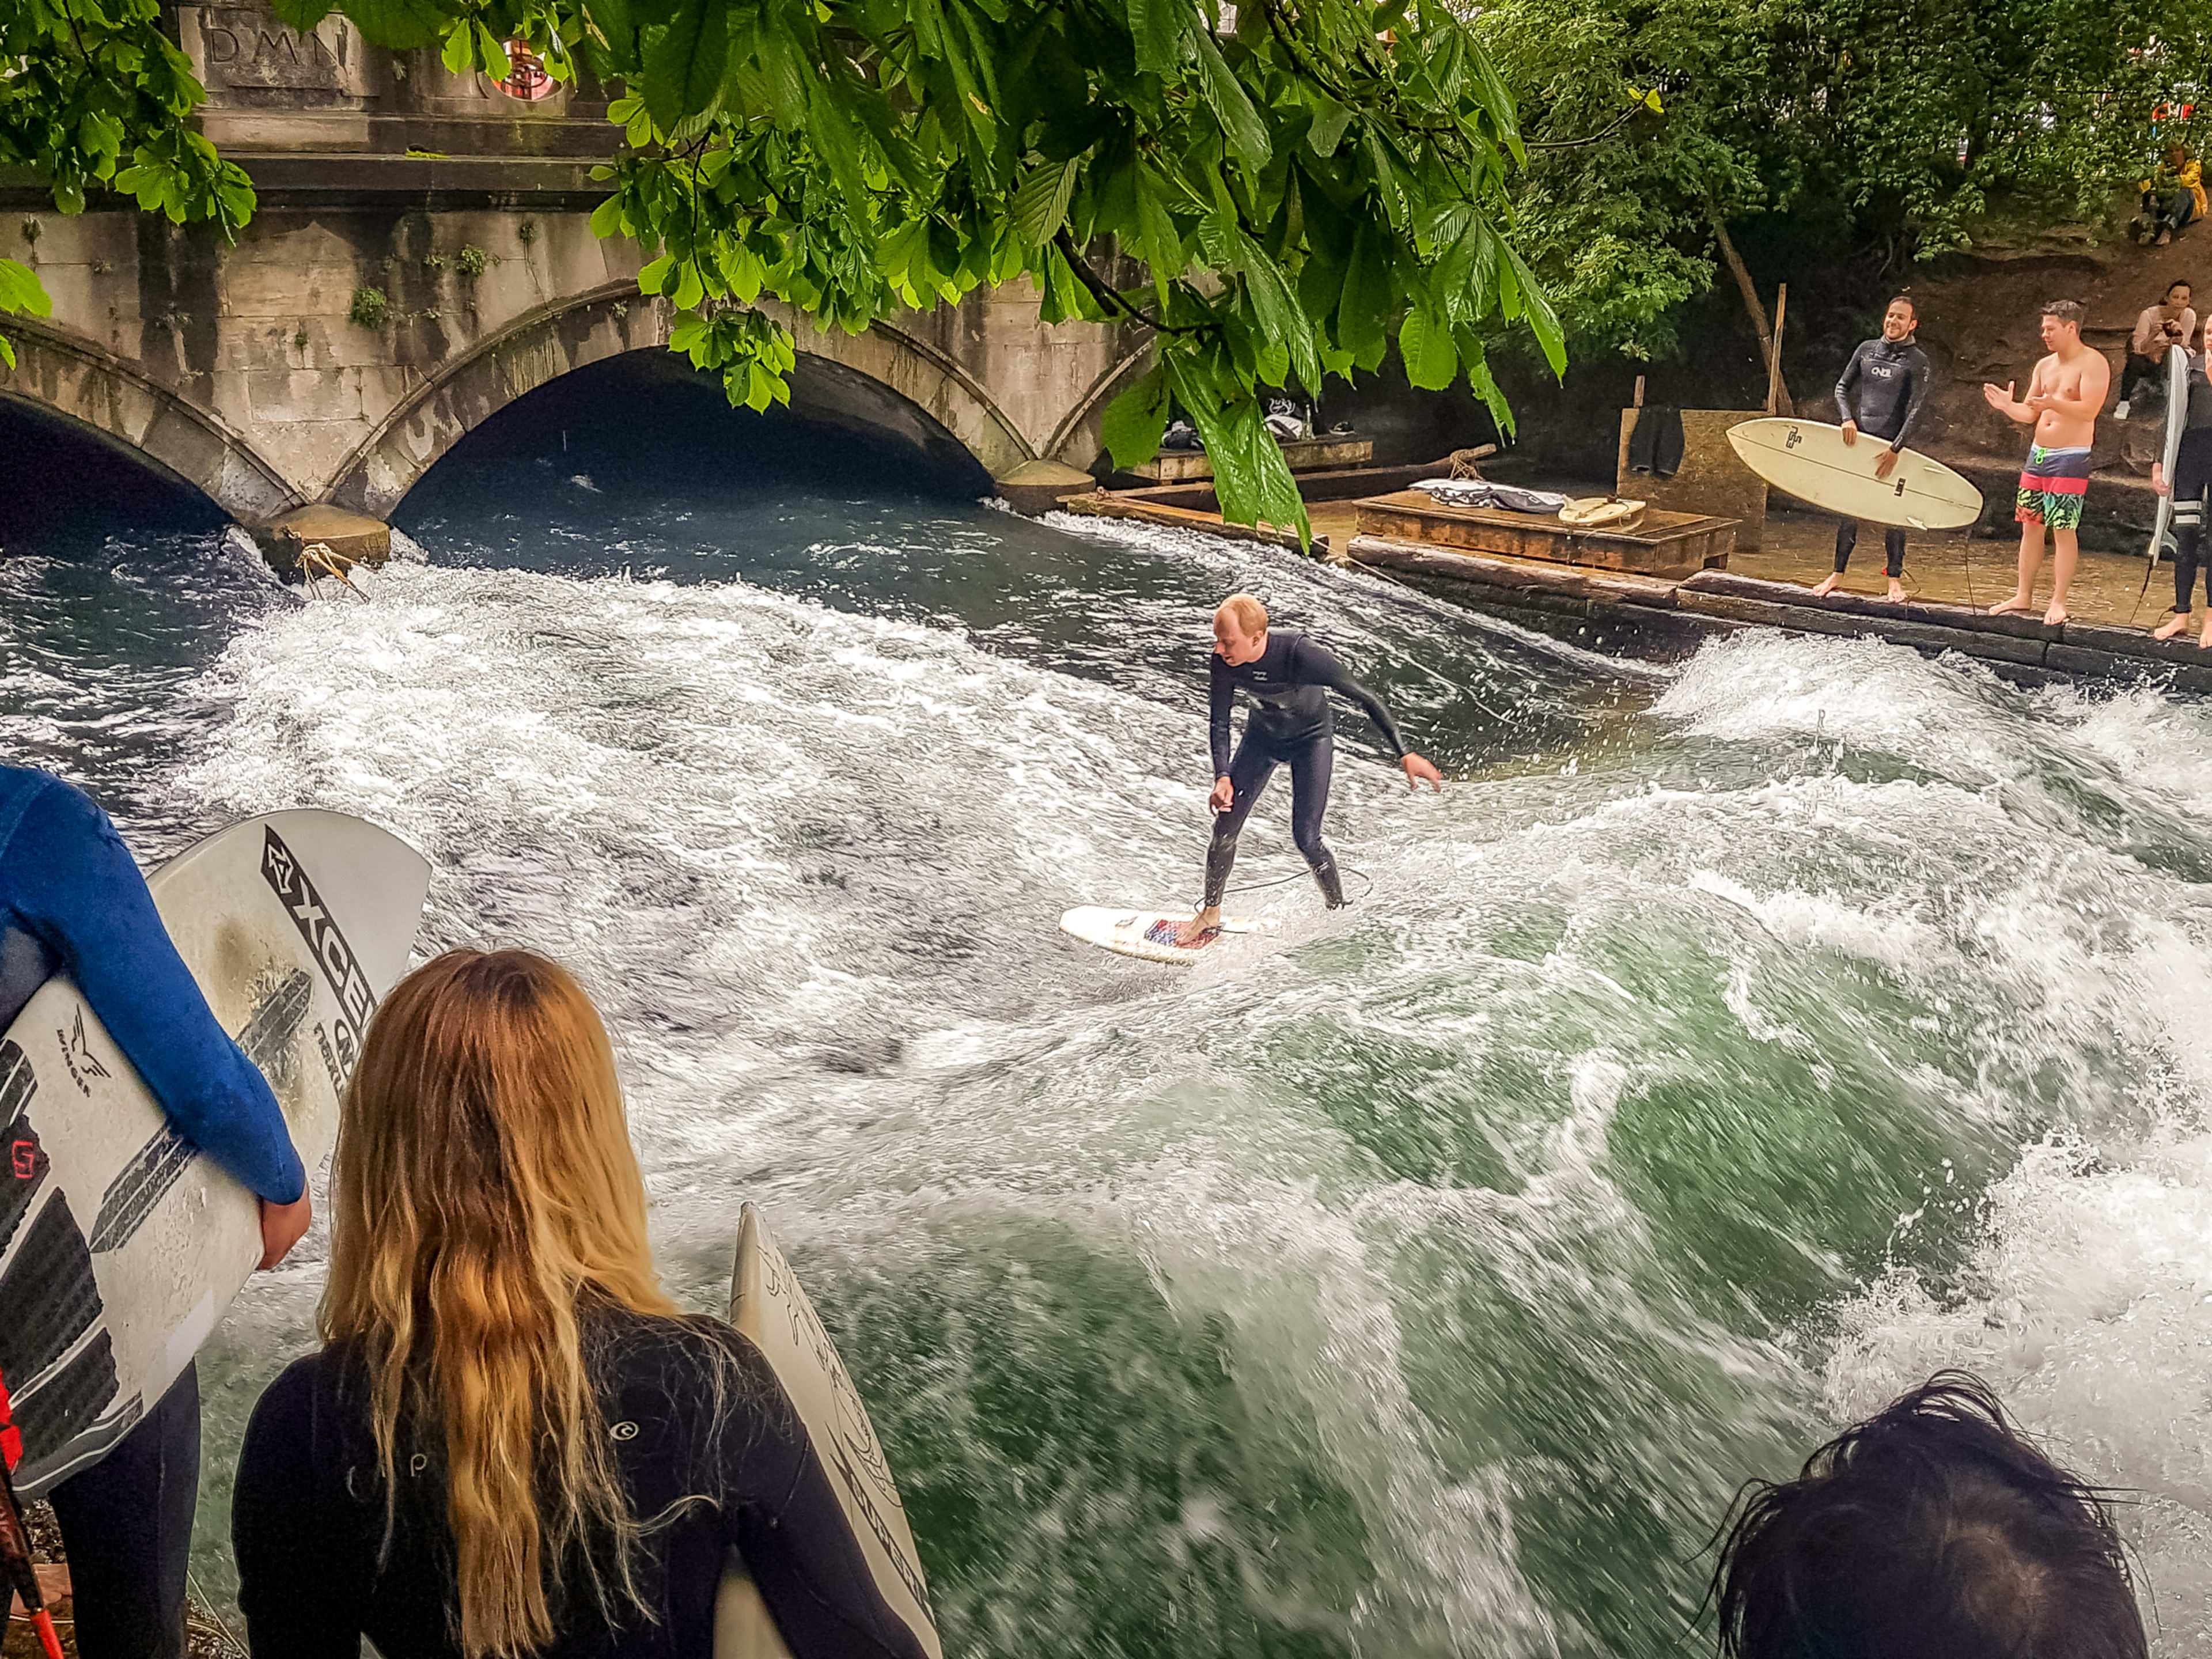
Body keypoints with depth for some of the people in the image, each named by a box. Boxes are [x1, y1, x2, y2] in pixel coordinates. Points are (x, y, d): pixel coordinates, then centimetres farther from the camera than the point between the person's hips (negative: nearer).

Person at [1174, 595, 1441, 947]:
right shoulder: (1224, 661, -25)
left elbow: (1365, 699, -29)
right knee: (1225, 829, -1)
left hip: (1312, 738, -4)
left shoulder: (1299, 655, -38)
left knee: (1306, 838, -12)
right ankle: (1210, 916, 19)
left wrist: (1405, 755, -30)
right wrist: (1223, 777, -28)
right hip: (1263, 736, 4)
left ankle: (1341, 914, 13)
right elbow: (1218, 723, -12)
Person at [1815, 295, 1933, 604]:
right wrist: (1847, 418, -6)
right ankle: (1838, 575, 13)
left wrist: (1896, 449, -19)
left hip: (1892, 445, -3)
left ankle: (1895, 580, 7)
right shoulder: (1867, 349, 10)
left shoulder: (1918, 361, -2)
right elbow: (1843, 387, 13)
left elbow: (1916, 409, -10)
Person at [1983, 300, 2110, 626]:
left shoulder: (2093, 363, -8)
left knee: (2064, 530, -7)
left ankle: (2059, 603, -4)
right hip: (2038, 454, 7)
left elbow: (2089, 410, -20)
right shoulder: (2045, 366, 15)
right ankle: (2023, 595, 16)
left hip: (2070, 458, -7)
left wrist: (2055, 404, -36)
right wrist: (2007, 405, -4)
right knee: (2030, 525, 8)